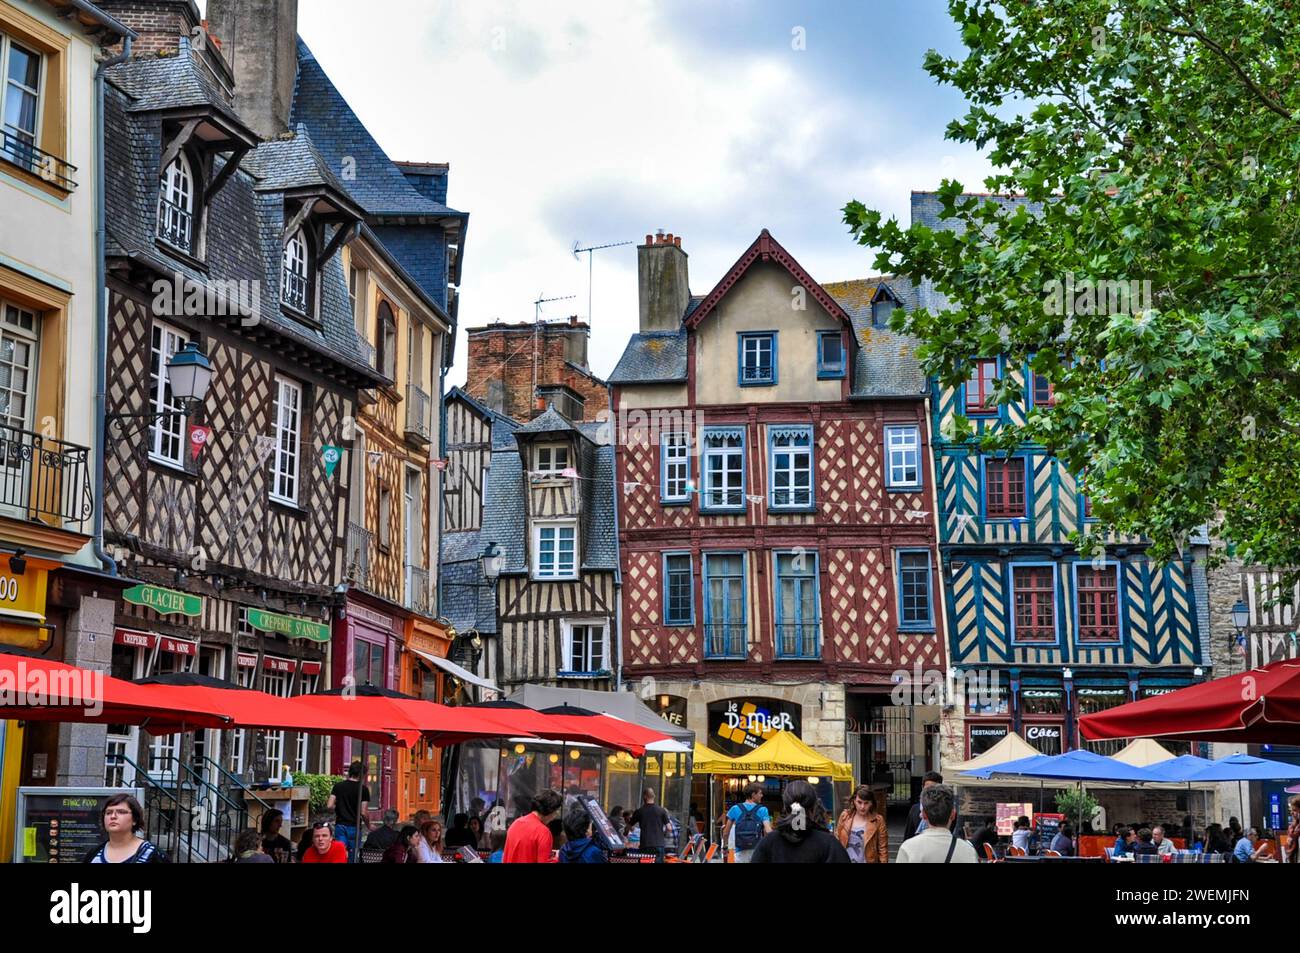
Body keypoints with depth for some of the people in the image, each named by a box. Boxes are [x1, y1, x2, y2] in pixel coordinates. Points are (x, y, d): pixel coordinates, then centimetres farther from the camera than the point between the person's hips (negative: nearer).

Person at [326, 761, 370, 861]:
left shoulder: (338, 786, 2)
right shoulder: (363, 789, -6)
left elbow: (329, 806, -4)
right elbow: (363, 812, -9)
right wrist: (368, 827, 6)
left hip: (340, 825, 2)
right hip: (354, 827, -2)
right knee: (353, 857, 6)